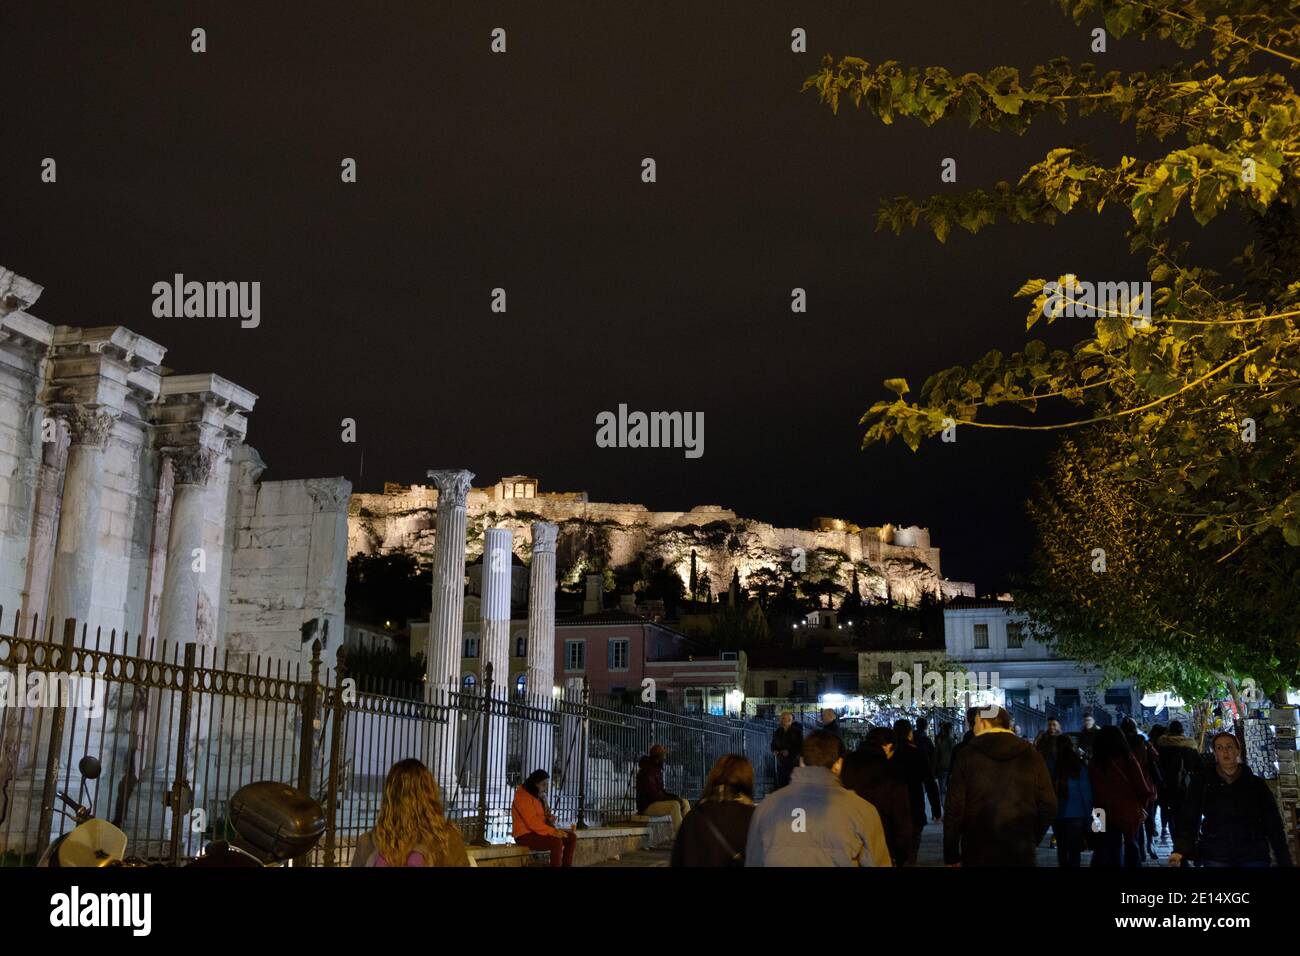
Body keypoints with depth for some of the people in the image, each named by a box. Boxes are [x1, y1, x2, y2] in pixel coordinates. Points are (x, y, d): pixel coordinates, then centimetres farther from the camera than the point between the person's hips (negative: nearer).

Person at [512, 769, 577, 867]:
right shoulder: (523, 796, -17)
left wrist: (550, 819, -3)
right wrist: (553, 832, -28)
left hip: (539, 831, 9)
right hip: (525, 834, -9)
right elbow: (532, 822, -25)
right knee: (557, 842, -30)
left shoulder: (540, 796, 12)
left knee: (572, 836, -3)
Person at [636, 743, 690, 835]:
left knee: (684, 802, 1)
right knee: (675, 805, -29)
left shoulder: (657, 770, 14)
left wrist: (672, 796, 1)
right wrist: (672, 798, -18)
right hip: (647, 806, -10)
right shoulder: (646, 772, -16)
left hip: (657, 802, 10)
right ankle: (677, 836, -30)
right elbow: (653, 794, -23)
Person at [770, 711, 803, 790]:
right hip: (781, 762, 4)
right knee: (780, 784, 2)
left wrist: (789, 752, -17)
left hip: (794, 762, -4)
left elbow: (801, 747, -7)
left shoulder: (797, 732, -5)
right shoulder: (777, 732, 9)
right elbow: (773, 745, 21)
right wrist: (774, 751, -1)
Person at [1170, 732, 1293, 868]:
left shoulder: (1257, 785, 6)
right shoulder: (1202, 783, 2)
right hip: (1216, 857, -1)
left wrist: (1285, 862, -3)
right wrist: (1180, 850, -21)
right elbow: (1189, 820, -5)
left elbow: (1274, 825, 5)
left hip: (1254, 857, 1)